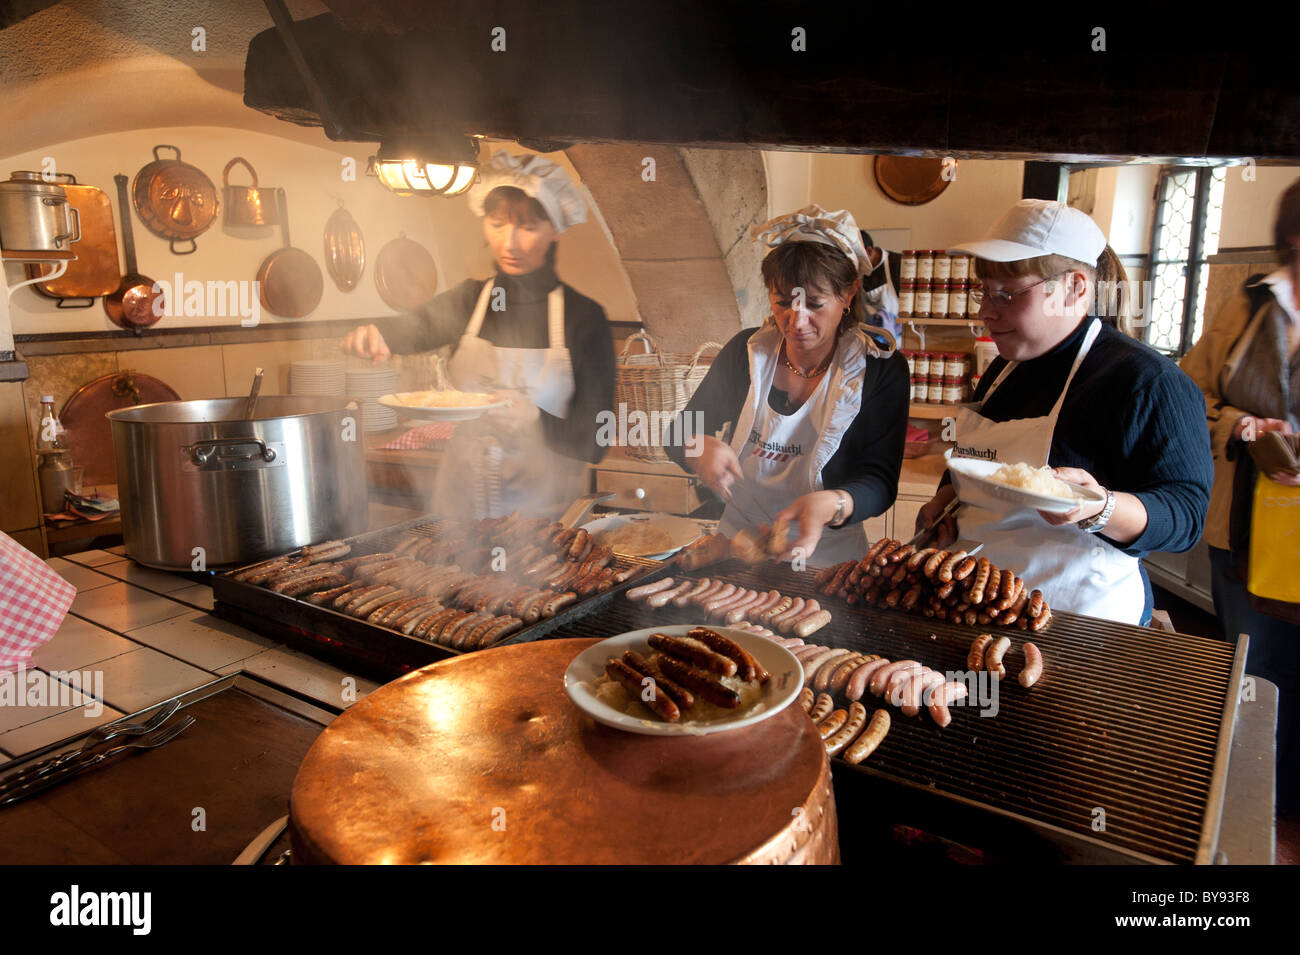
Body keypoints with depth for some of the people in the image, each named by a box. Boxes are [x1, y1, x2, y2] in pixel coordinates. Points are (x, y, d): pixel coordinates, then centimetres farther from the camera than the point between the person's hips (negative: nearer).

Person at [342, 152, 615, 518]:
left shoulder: (583, 315, -4)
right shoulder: (470, 299, 5)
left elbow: (594, 444, -7)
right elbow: (419, 325, -16)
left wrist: (535, 419, -25)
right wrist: (376, 333, -37)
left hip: (543, 505, -2)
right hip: (461, 498, 2)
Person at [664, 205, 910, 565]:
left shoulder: (882, 369, -6)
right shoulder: (745, 352, 0)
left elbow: (880, 481, -10)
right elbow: (678, 435, 5)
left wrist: (831, 504, -32)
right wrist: (699, 449, -19)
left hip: (827, 559, -1)